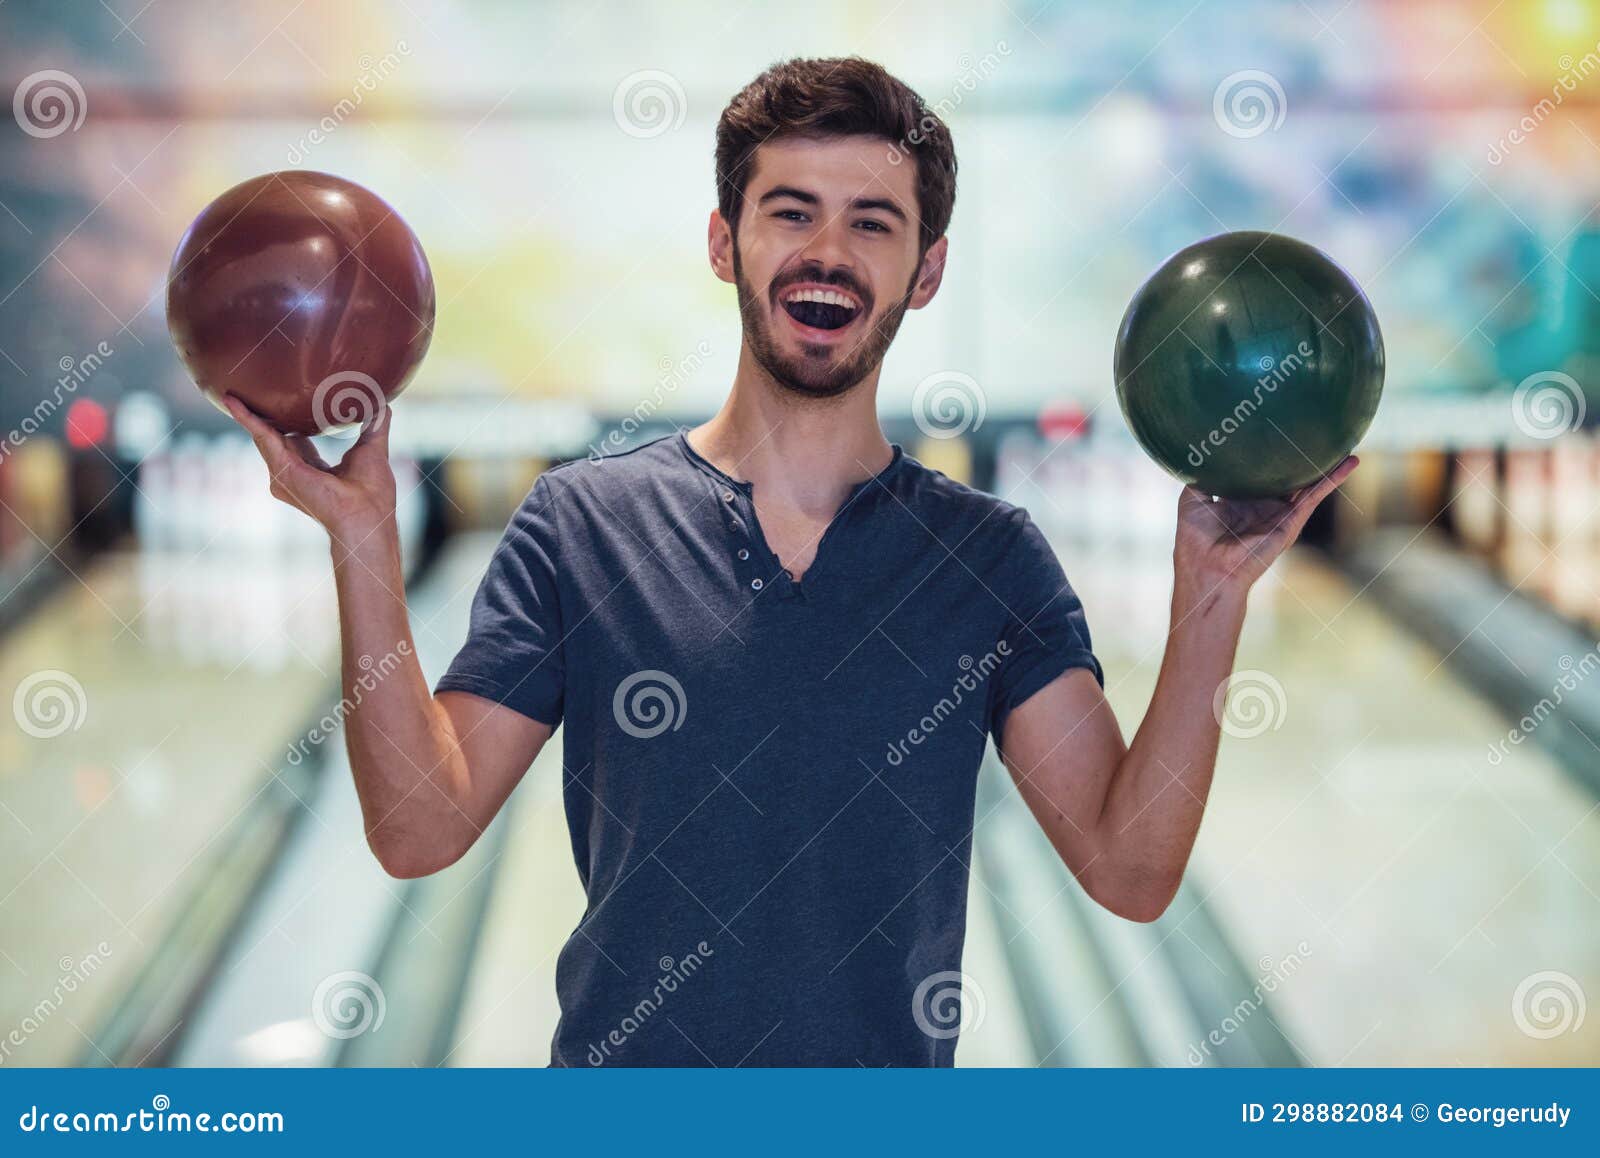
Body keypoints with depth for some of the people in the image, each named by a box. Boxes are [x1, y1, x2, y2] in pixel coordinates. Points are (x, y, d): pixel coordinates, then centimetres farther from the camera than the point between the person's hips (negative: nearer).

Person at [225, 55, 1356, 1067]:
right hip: (618, 1104, 0)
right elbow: (421, 828, -9)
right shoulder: (582, 521, -4)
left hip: (887, 1105, 1)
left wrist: (1211, 593, -17)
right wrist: (364, 535, -17)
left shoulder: (992, 555, -2)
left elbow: (1129, 869, -9)